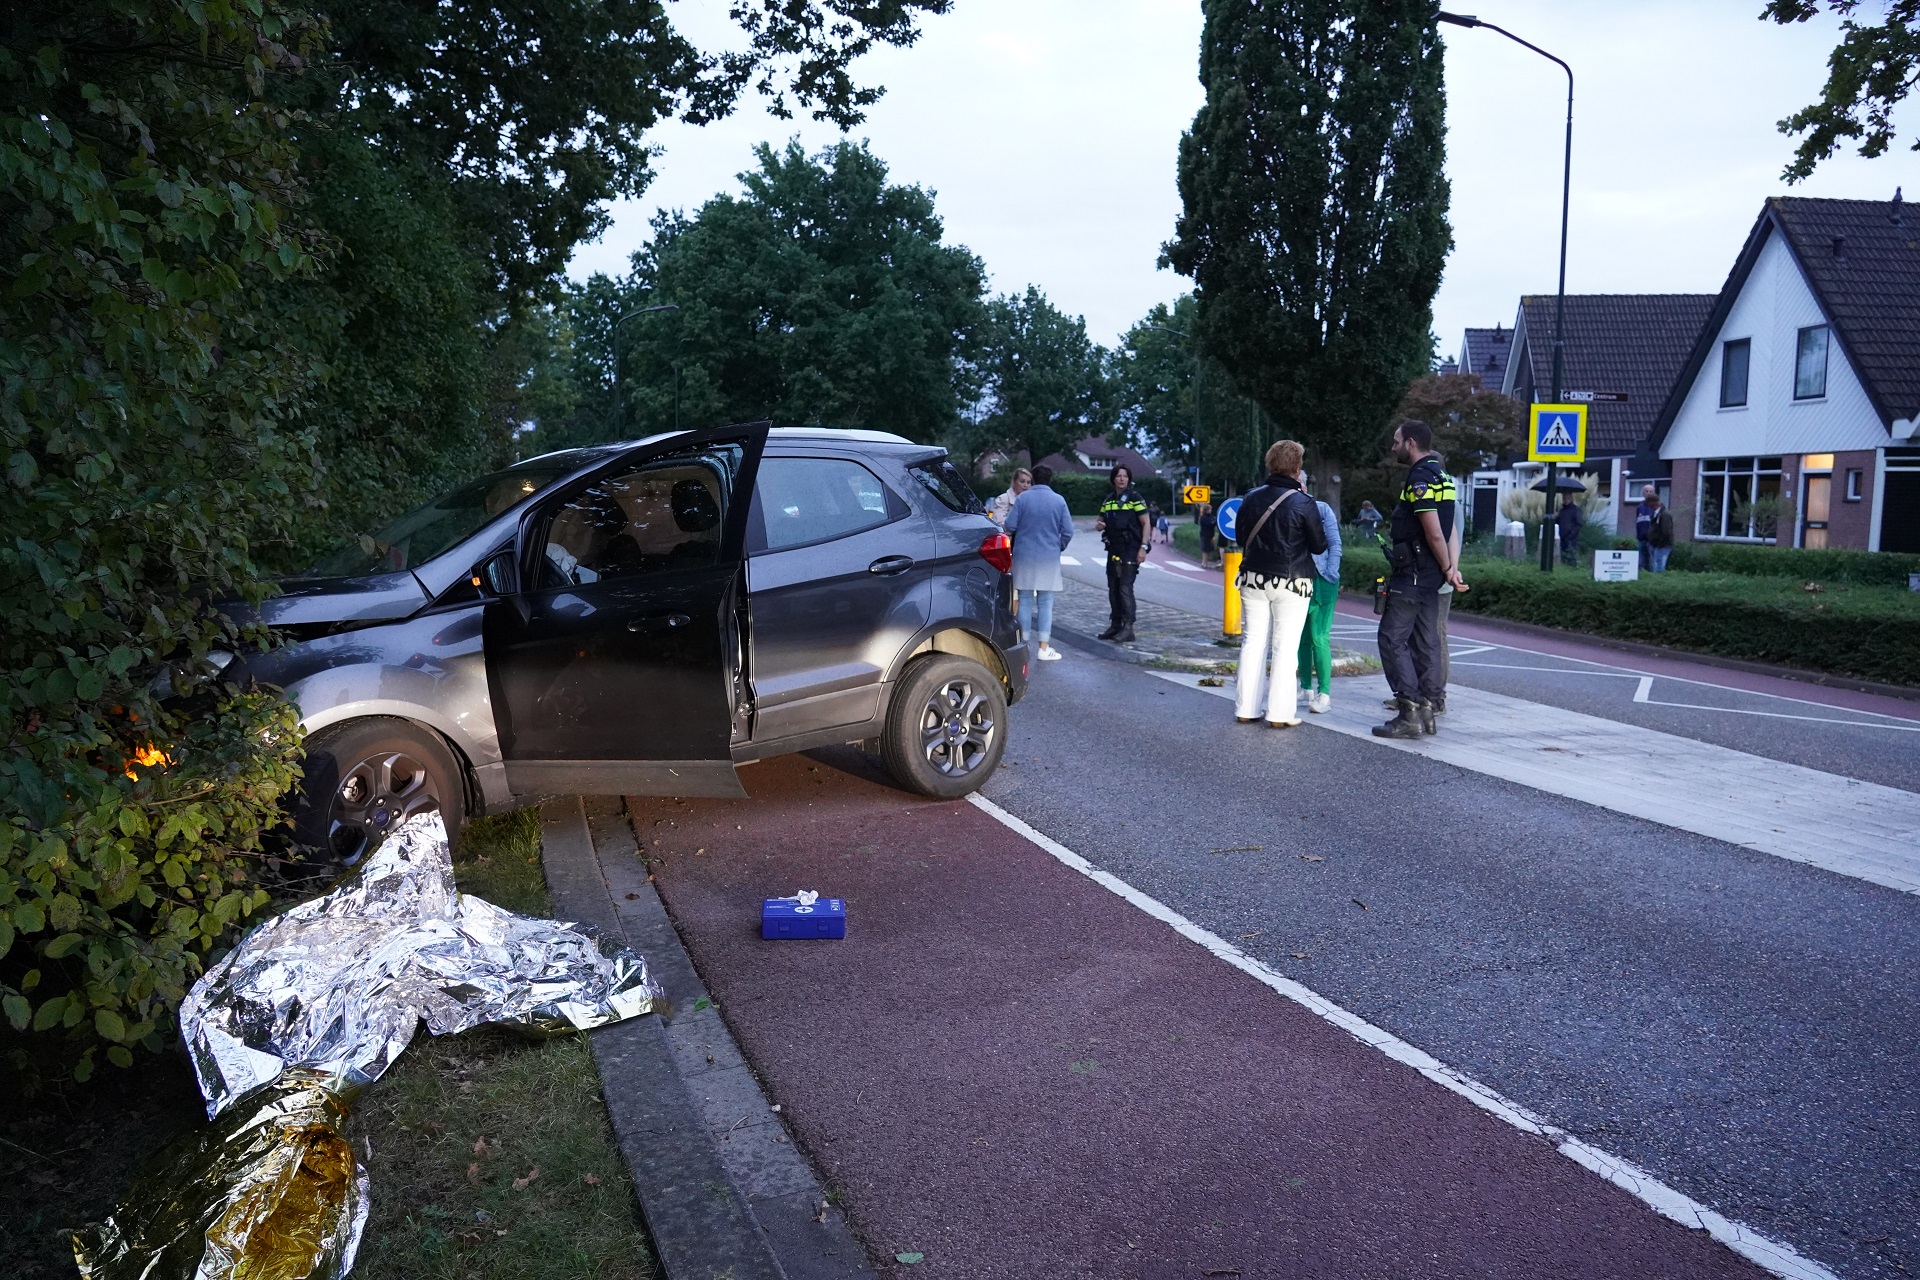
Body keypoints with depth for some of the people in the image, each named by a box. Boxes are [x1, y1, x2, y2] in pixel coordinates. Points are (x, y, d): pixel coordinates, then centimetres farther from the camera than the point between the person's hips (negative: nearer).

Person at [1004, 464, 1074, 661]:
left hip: (1024, 556, 0)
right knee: (1045, 602, 5)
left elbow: (1010, 525, -8)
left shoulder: (1023, 498, -5)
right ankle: (1044, 648, 3)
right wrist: (1059, 547, 14)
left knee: (1025, 601, 8)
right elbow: (1068, 531, -4)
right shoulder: (1059, 501, -2)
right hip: (1049, 557, 0)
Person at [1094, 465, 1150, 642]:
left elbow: (1145, 523, -6)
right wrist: (1099, 525, -3)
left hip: (1130, 549, -7)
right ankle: (1115, 626, 19)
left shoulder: (1135, 498, -5)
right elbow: (1100, 521, 22)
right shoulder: (1108, 500, 13)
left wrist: (1143, 547, -15)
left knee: (1125, 588, -13)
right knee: (1113, 588, 10)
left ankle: (1128, 628, -13)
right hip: (1113, 549, 7)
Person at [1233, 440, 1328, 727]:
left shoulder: (1251, 499, 2)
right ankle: (1279, 713, 0)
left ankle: (1246, 709, 12)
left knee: (1253, 642, 10)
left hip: (1254, 580, 4)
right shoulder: (1303, 503, -12)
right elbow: (1319, 545, -3)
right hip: (1290, 584, -4)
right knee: (1285, 647, 0)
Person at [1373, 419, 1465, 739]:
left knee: (1392, 638, -7)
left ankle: (1409, 714, -10)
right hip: (1429, 576, 10)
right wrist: (1451, 568, 8)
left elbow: (1434, 533, -21)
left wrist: (1448, 570, -10)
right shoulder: (1441, 475, 15)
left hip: (1412, 575, -10)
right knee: (1425, 642, 12)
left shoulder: (1419, 479, -16)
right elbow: (1449, 529, 14)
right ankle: (1426, 711, 16)